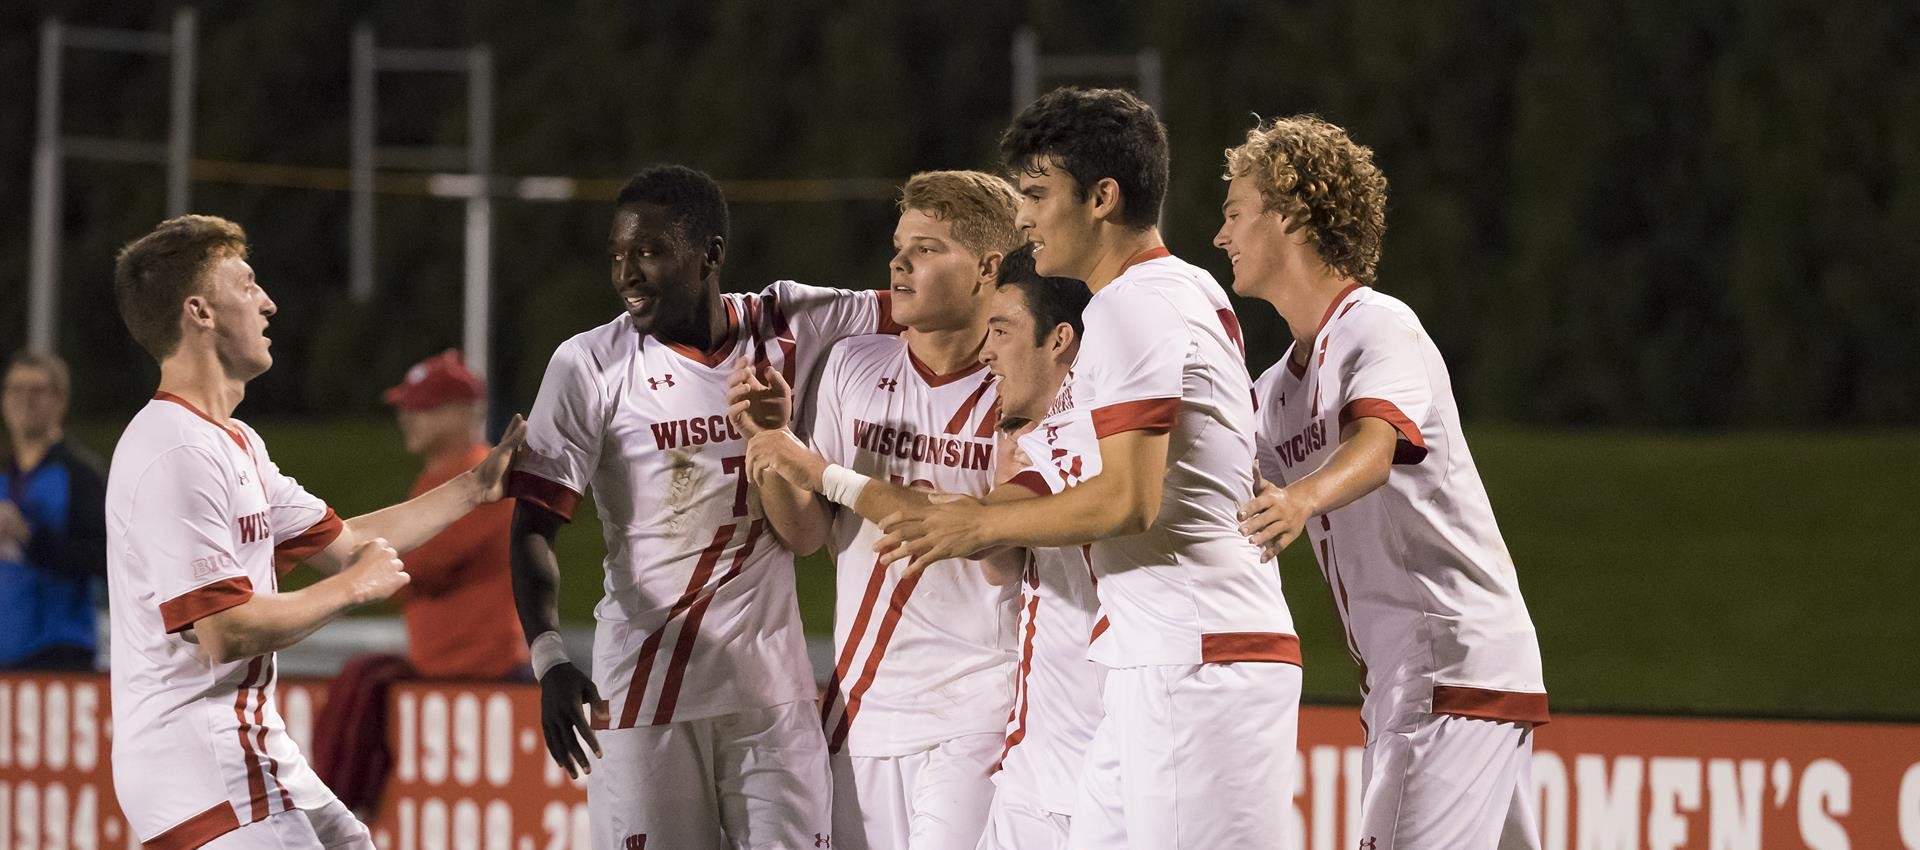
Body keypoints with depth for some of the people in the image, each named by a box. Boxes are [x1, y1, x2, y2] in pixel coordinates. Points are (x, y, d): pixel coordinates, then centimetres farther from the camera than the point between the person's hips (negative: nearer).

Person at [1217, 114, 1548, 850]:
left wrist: (1304, 499, -52)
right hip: (1396, 678, 10)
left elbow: (1374, 444, -30)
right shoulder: (1280, 388, 19)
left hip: (1461, 659, -10)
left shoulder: (1380, 328, -10)